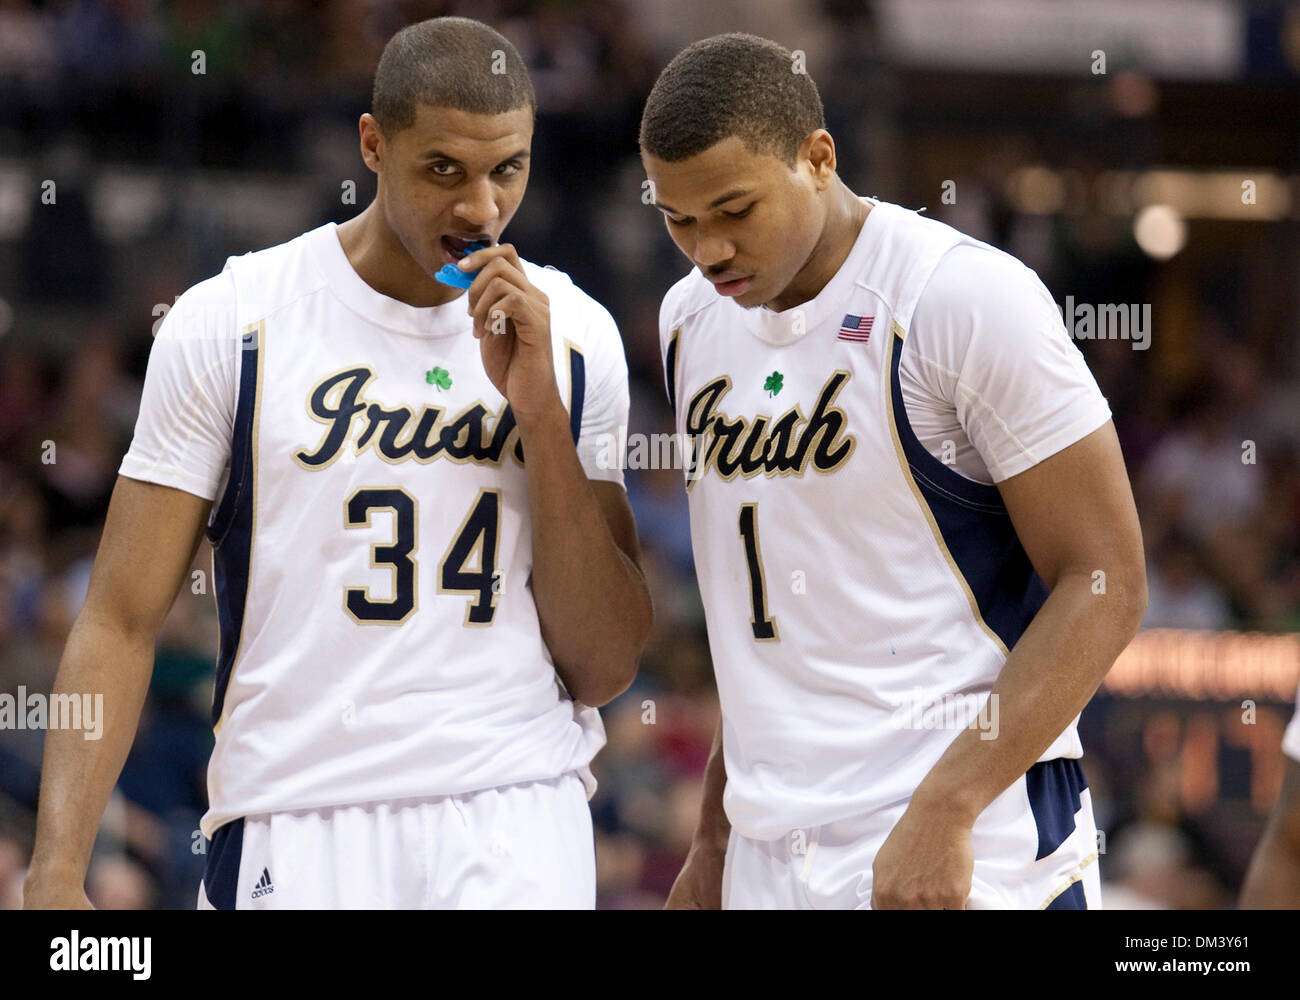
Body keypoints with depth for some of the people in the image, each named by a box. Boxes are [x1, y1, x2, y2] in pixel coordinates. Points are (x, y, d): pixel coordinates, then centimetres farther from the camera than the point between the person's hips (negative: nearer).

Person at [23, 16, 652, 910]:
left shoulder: (571, 336, 5)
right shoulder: (228, 324, -2)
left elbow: (604, 669, 3)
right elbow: (123, 619, -1)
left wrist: (538, 406, -6)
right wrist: (57, 876, -11)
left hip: (519, 833, 2)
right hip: (294, 828, -1)